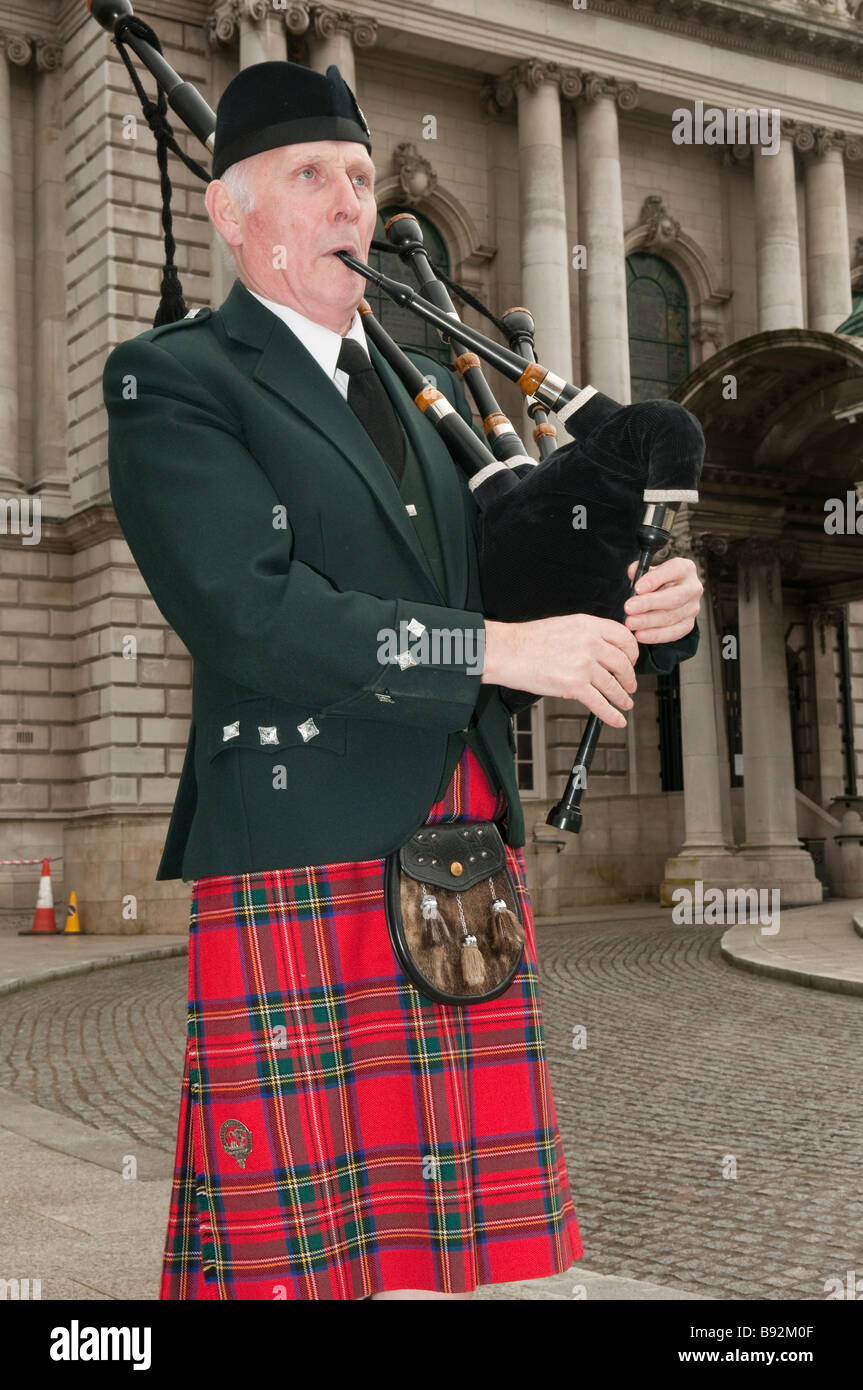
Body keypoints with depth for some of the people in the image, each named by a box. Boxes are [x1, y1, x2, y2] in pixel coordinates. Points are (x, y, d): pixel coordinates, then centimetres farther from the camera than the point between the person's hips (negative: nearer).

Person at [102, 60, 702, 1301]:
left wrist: (648, 609, 0)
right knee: (295, 1246, 2)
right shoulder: (174, 382, -1)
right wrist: (499, 648, -19)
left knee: (435, 1241, 11)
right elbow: (243, 609, -17)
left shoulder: (422, 392, 21)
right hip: (301, 861, -6)